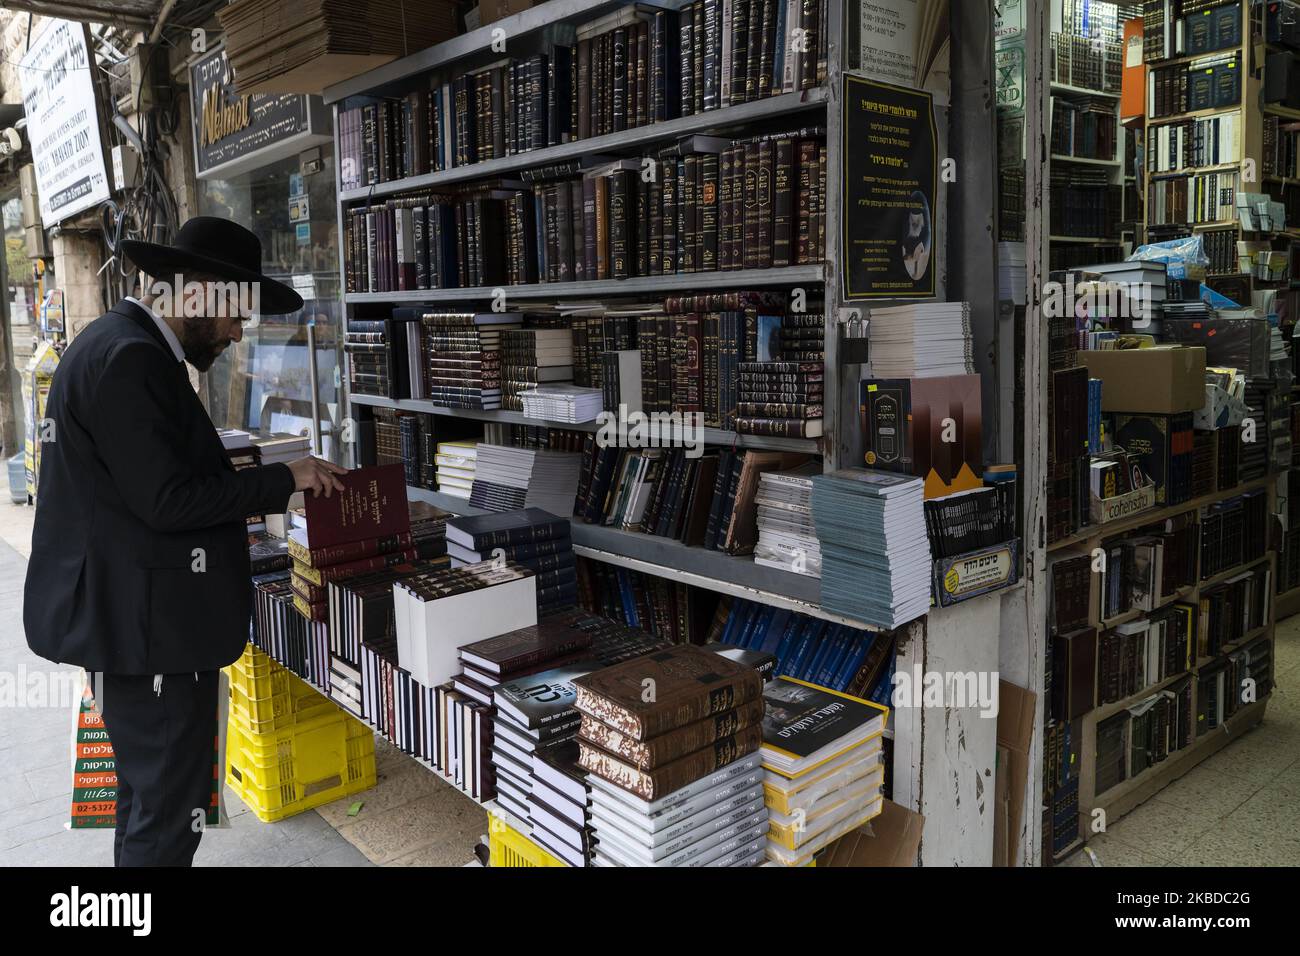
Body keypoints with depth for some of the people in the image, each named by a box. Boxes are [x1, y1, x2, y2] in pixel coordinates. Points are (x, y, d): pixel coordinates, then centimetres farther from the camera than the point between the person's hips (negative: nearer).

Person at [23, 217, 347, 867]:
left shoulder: (118, 343, 13)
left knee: (149, 791, 24)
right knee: (170, 811, 1)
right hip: (148, 624, -11)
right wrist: (283, 479, -15)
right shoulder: (129, 356, -20)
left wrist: (266, 486, 12)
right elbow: (168, 500, -23)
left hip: (125, 614, 11)